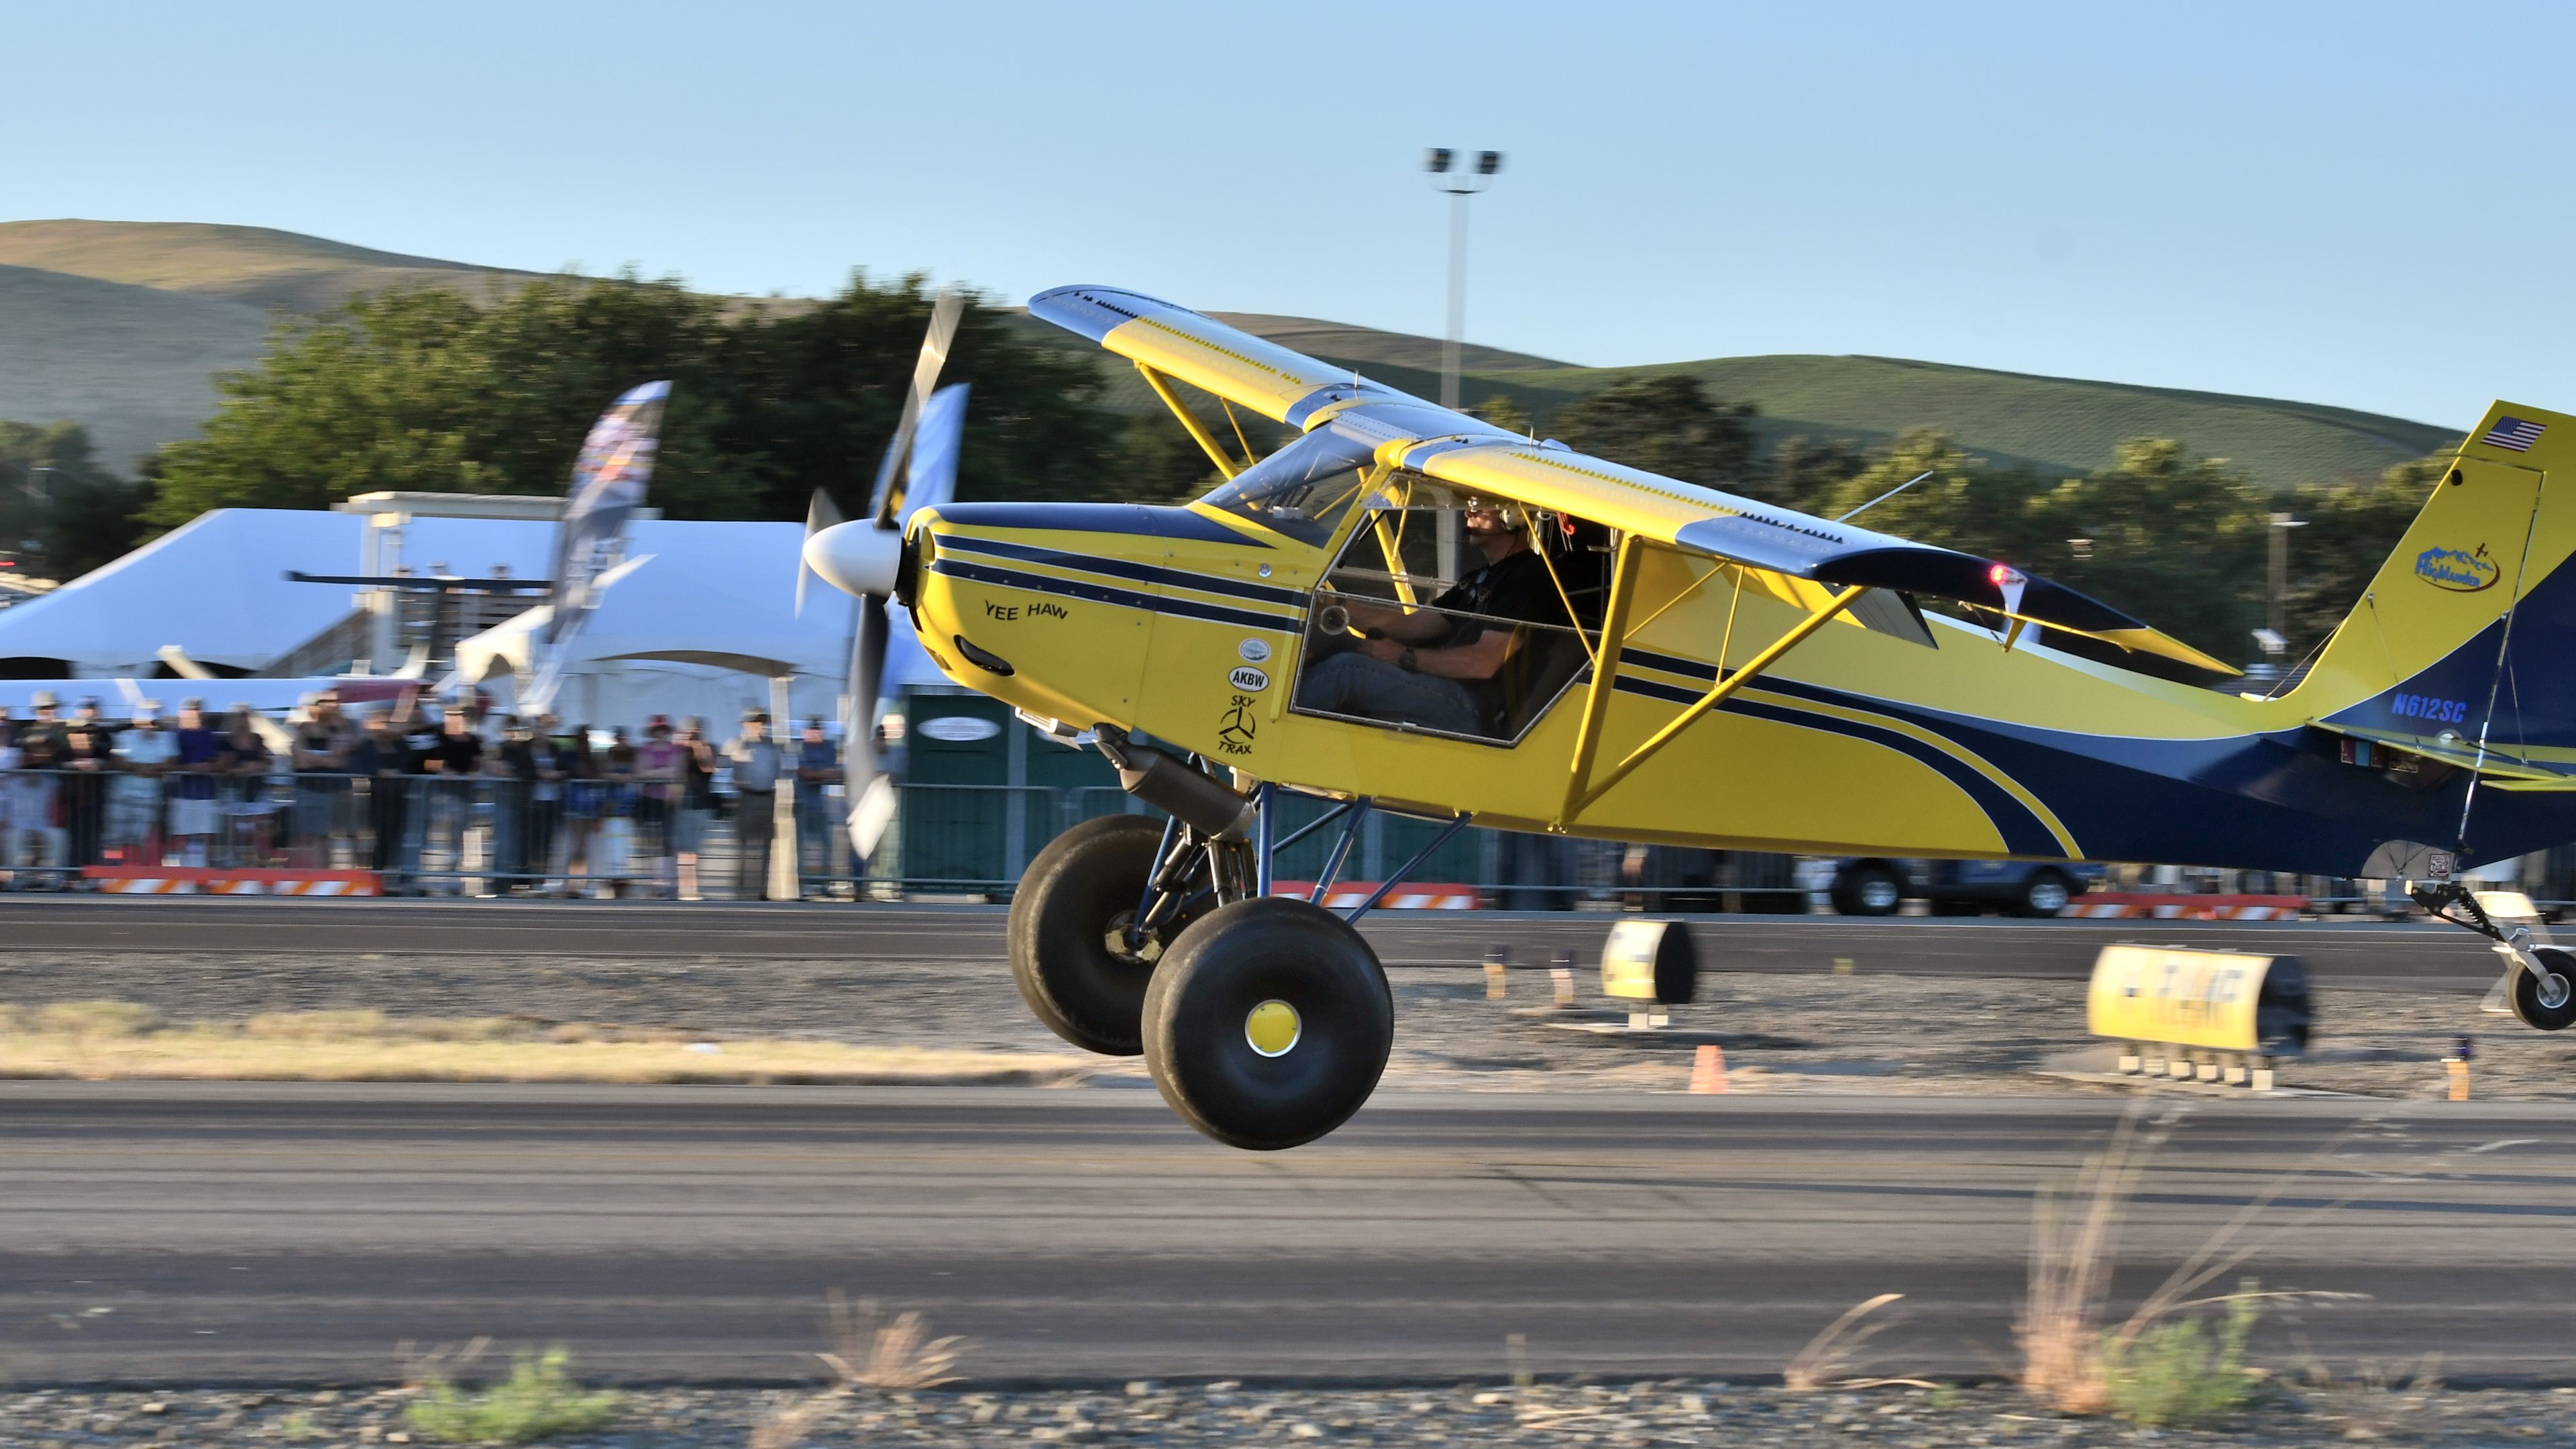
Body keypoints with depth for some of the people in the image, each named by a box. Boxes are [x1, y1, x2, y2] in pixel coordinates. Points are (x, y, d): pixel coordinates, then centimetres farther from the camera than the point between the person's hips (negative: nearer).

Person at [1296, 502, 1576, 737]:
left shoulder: (1526, 578, -10)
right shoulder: (1483, 579, 24)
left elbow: (1483, 663, -19)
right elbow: (1411, 625, 17)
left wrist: (1403, 656, -14)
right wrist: (1339, 608, 5)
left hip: (1476, 712, -10)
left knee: (1346, 670, -21)